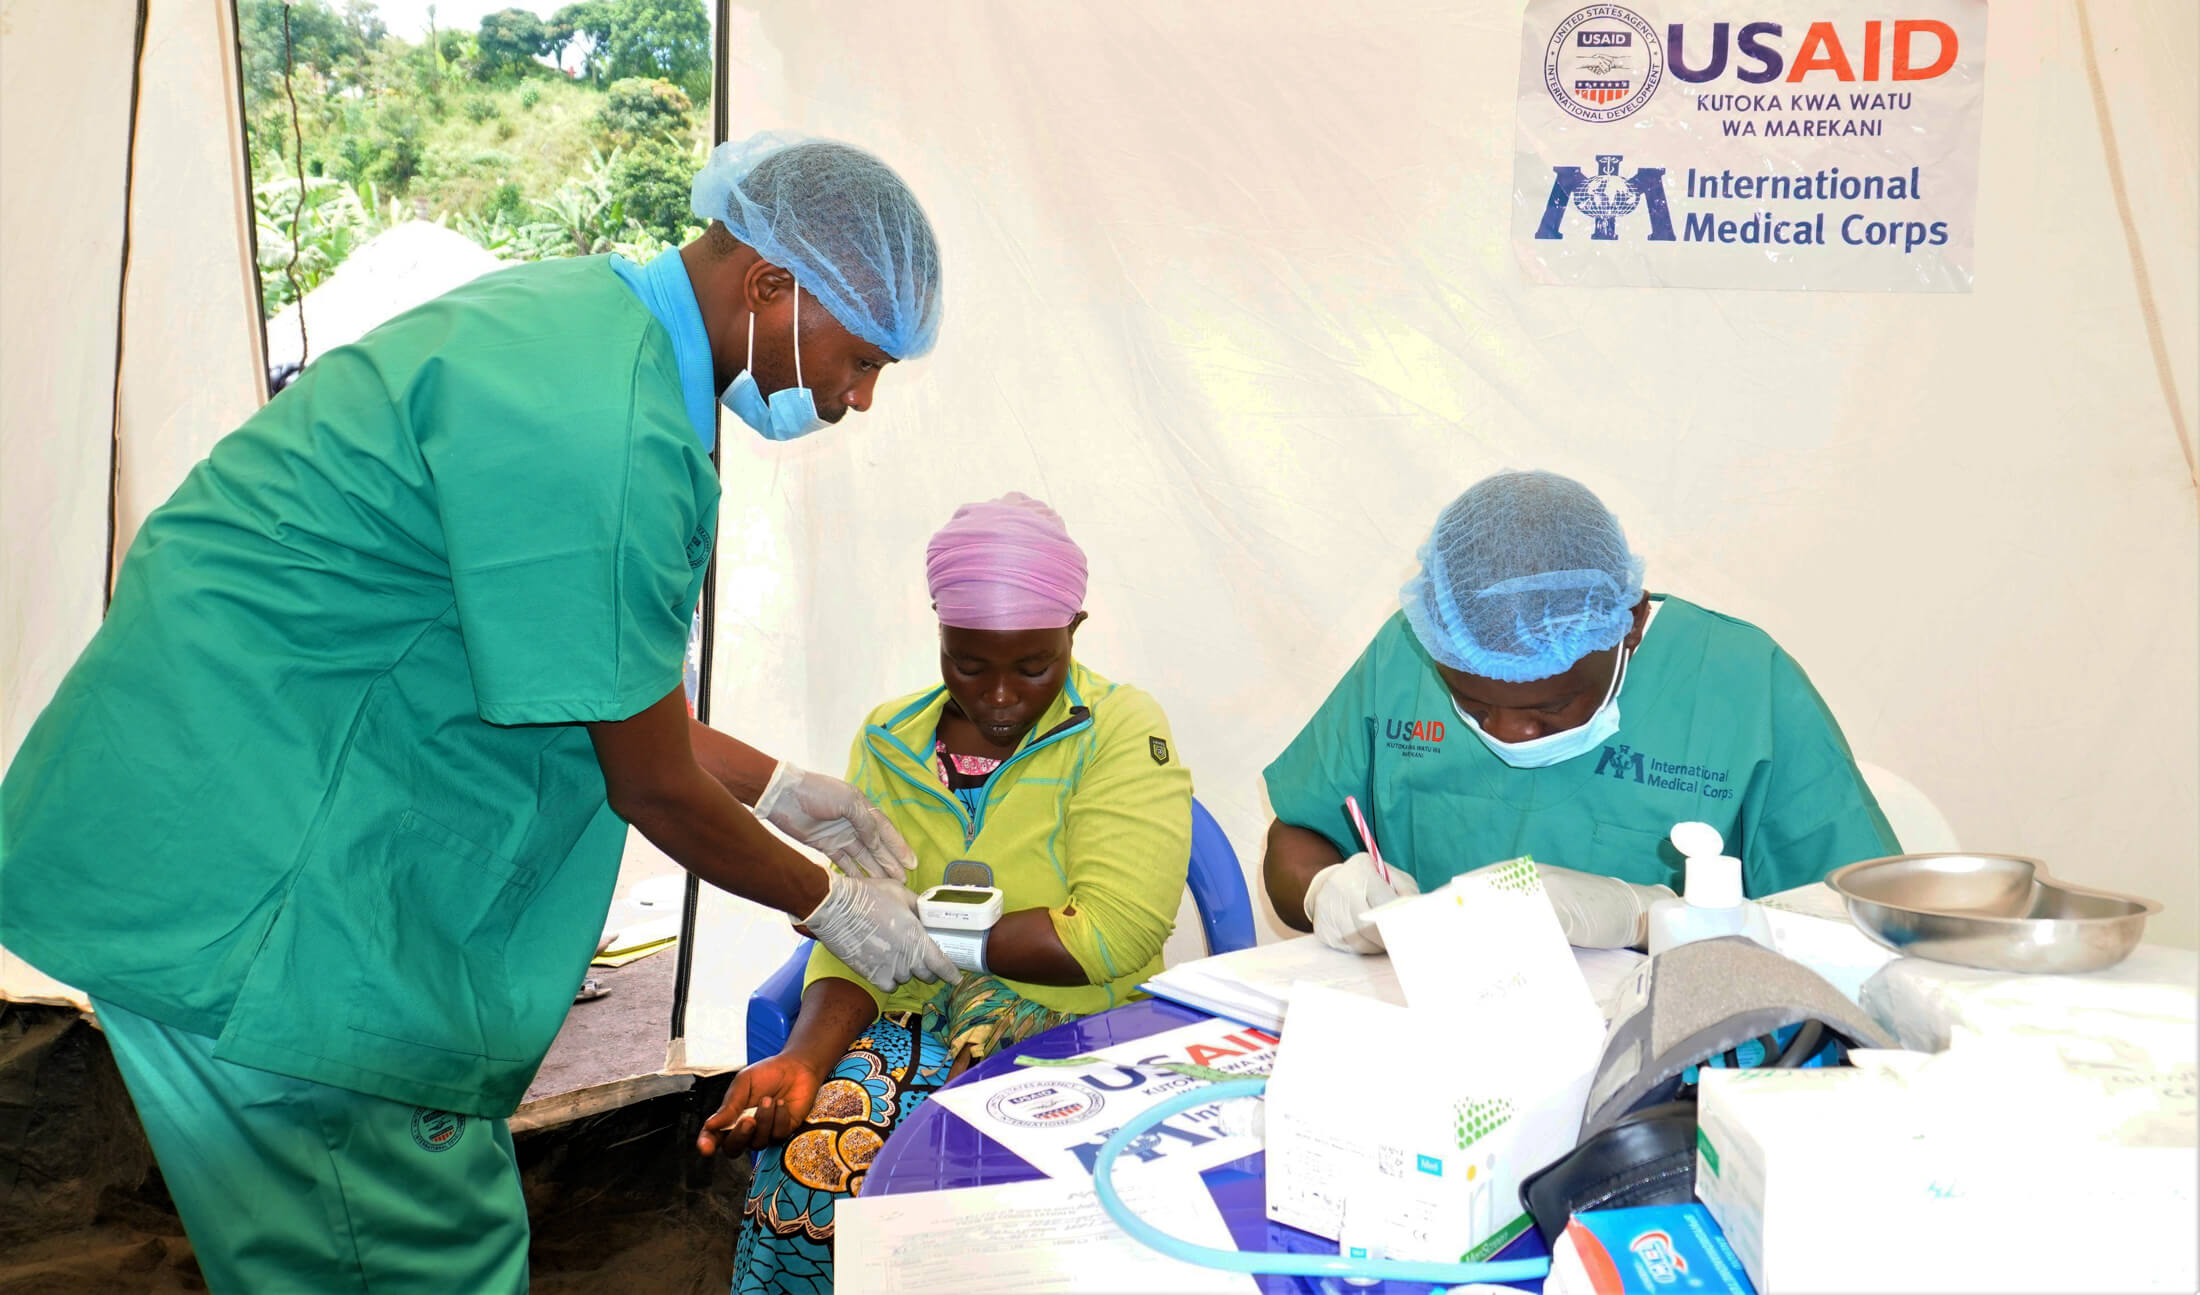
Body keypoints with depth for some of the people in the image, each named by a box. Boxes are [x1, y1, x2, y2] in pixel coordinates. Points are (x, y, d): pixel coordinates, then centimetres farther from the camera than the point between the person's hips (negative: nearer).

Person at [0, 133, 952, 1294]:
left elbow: (589, 675, 17)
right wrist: (829, 903, 1)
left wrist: (776, 786, 21)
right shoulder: (604, 431, -26)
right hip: (243, 880, -10)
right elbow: (653, 787, -16)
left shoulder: (585, 319, 8)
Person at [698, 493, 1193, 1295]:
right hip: (913, 1021, 3)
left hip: (1069, 1024, -3)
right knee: (812, 1148, -25)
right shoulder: (888, 740, 9)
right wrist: (805, 1059, -17)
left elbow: (1112, 936, -14)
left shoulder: (1122, 731, -3)